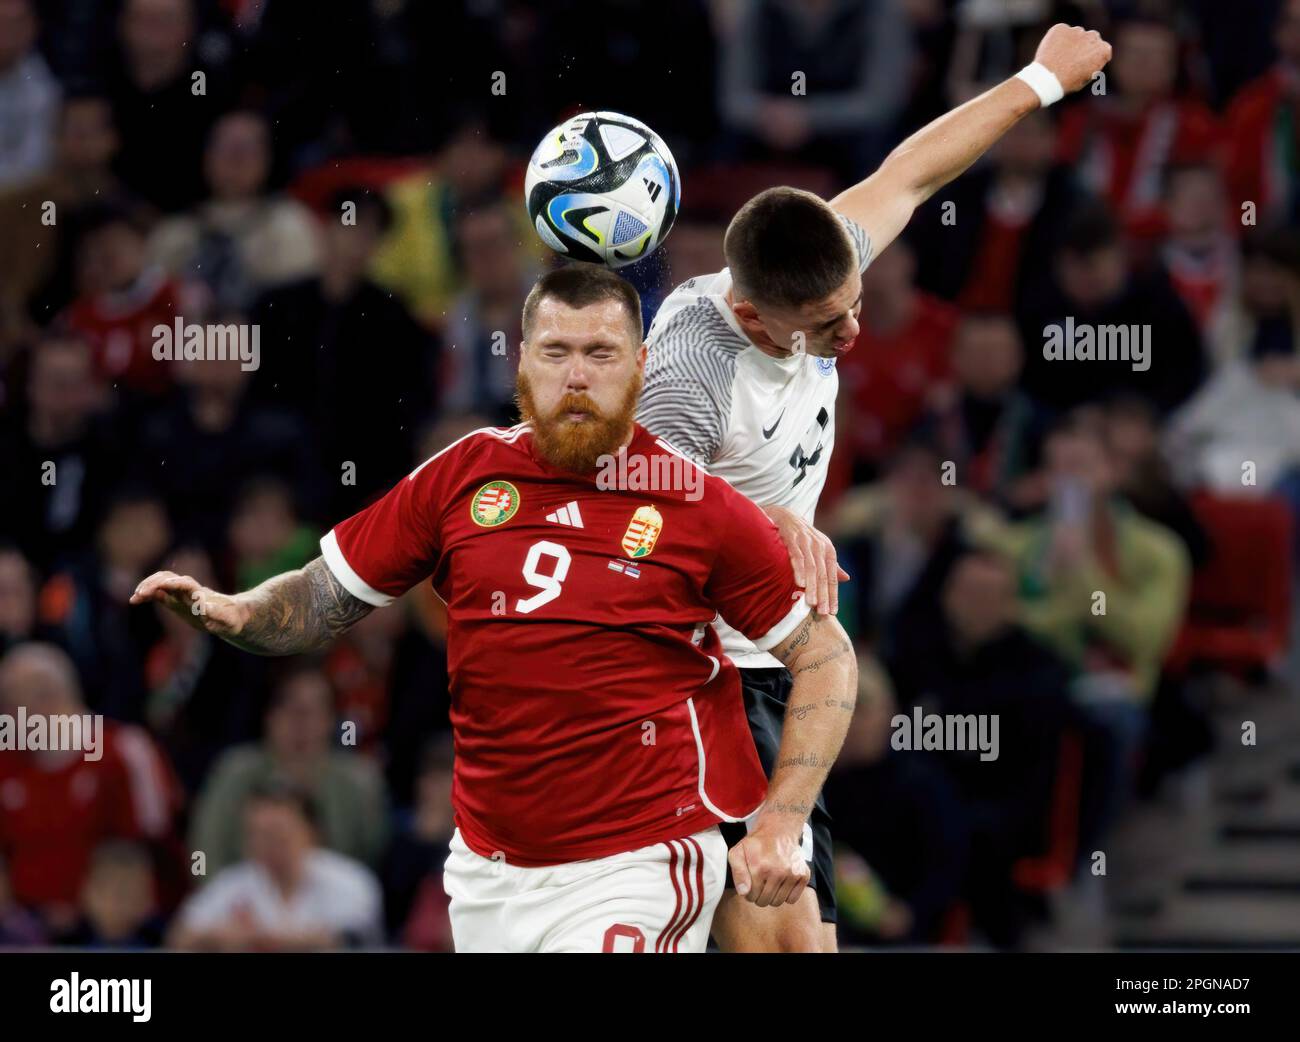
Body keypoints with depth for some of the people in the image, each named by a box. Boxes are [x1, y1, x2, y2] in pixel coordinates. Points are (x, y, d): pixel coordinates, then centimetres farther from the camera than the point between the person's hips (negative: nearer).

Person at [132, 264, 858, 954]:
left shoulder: (698, 504, -5)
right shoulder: (464, 475, 3)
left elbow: (826, 656, 0)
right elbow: (324, 599, 9)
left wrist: (781, 826, -9)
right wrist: (230, 613, -12)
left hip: (636, 873, -4)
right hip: (487, 875, 4)